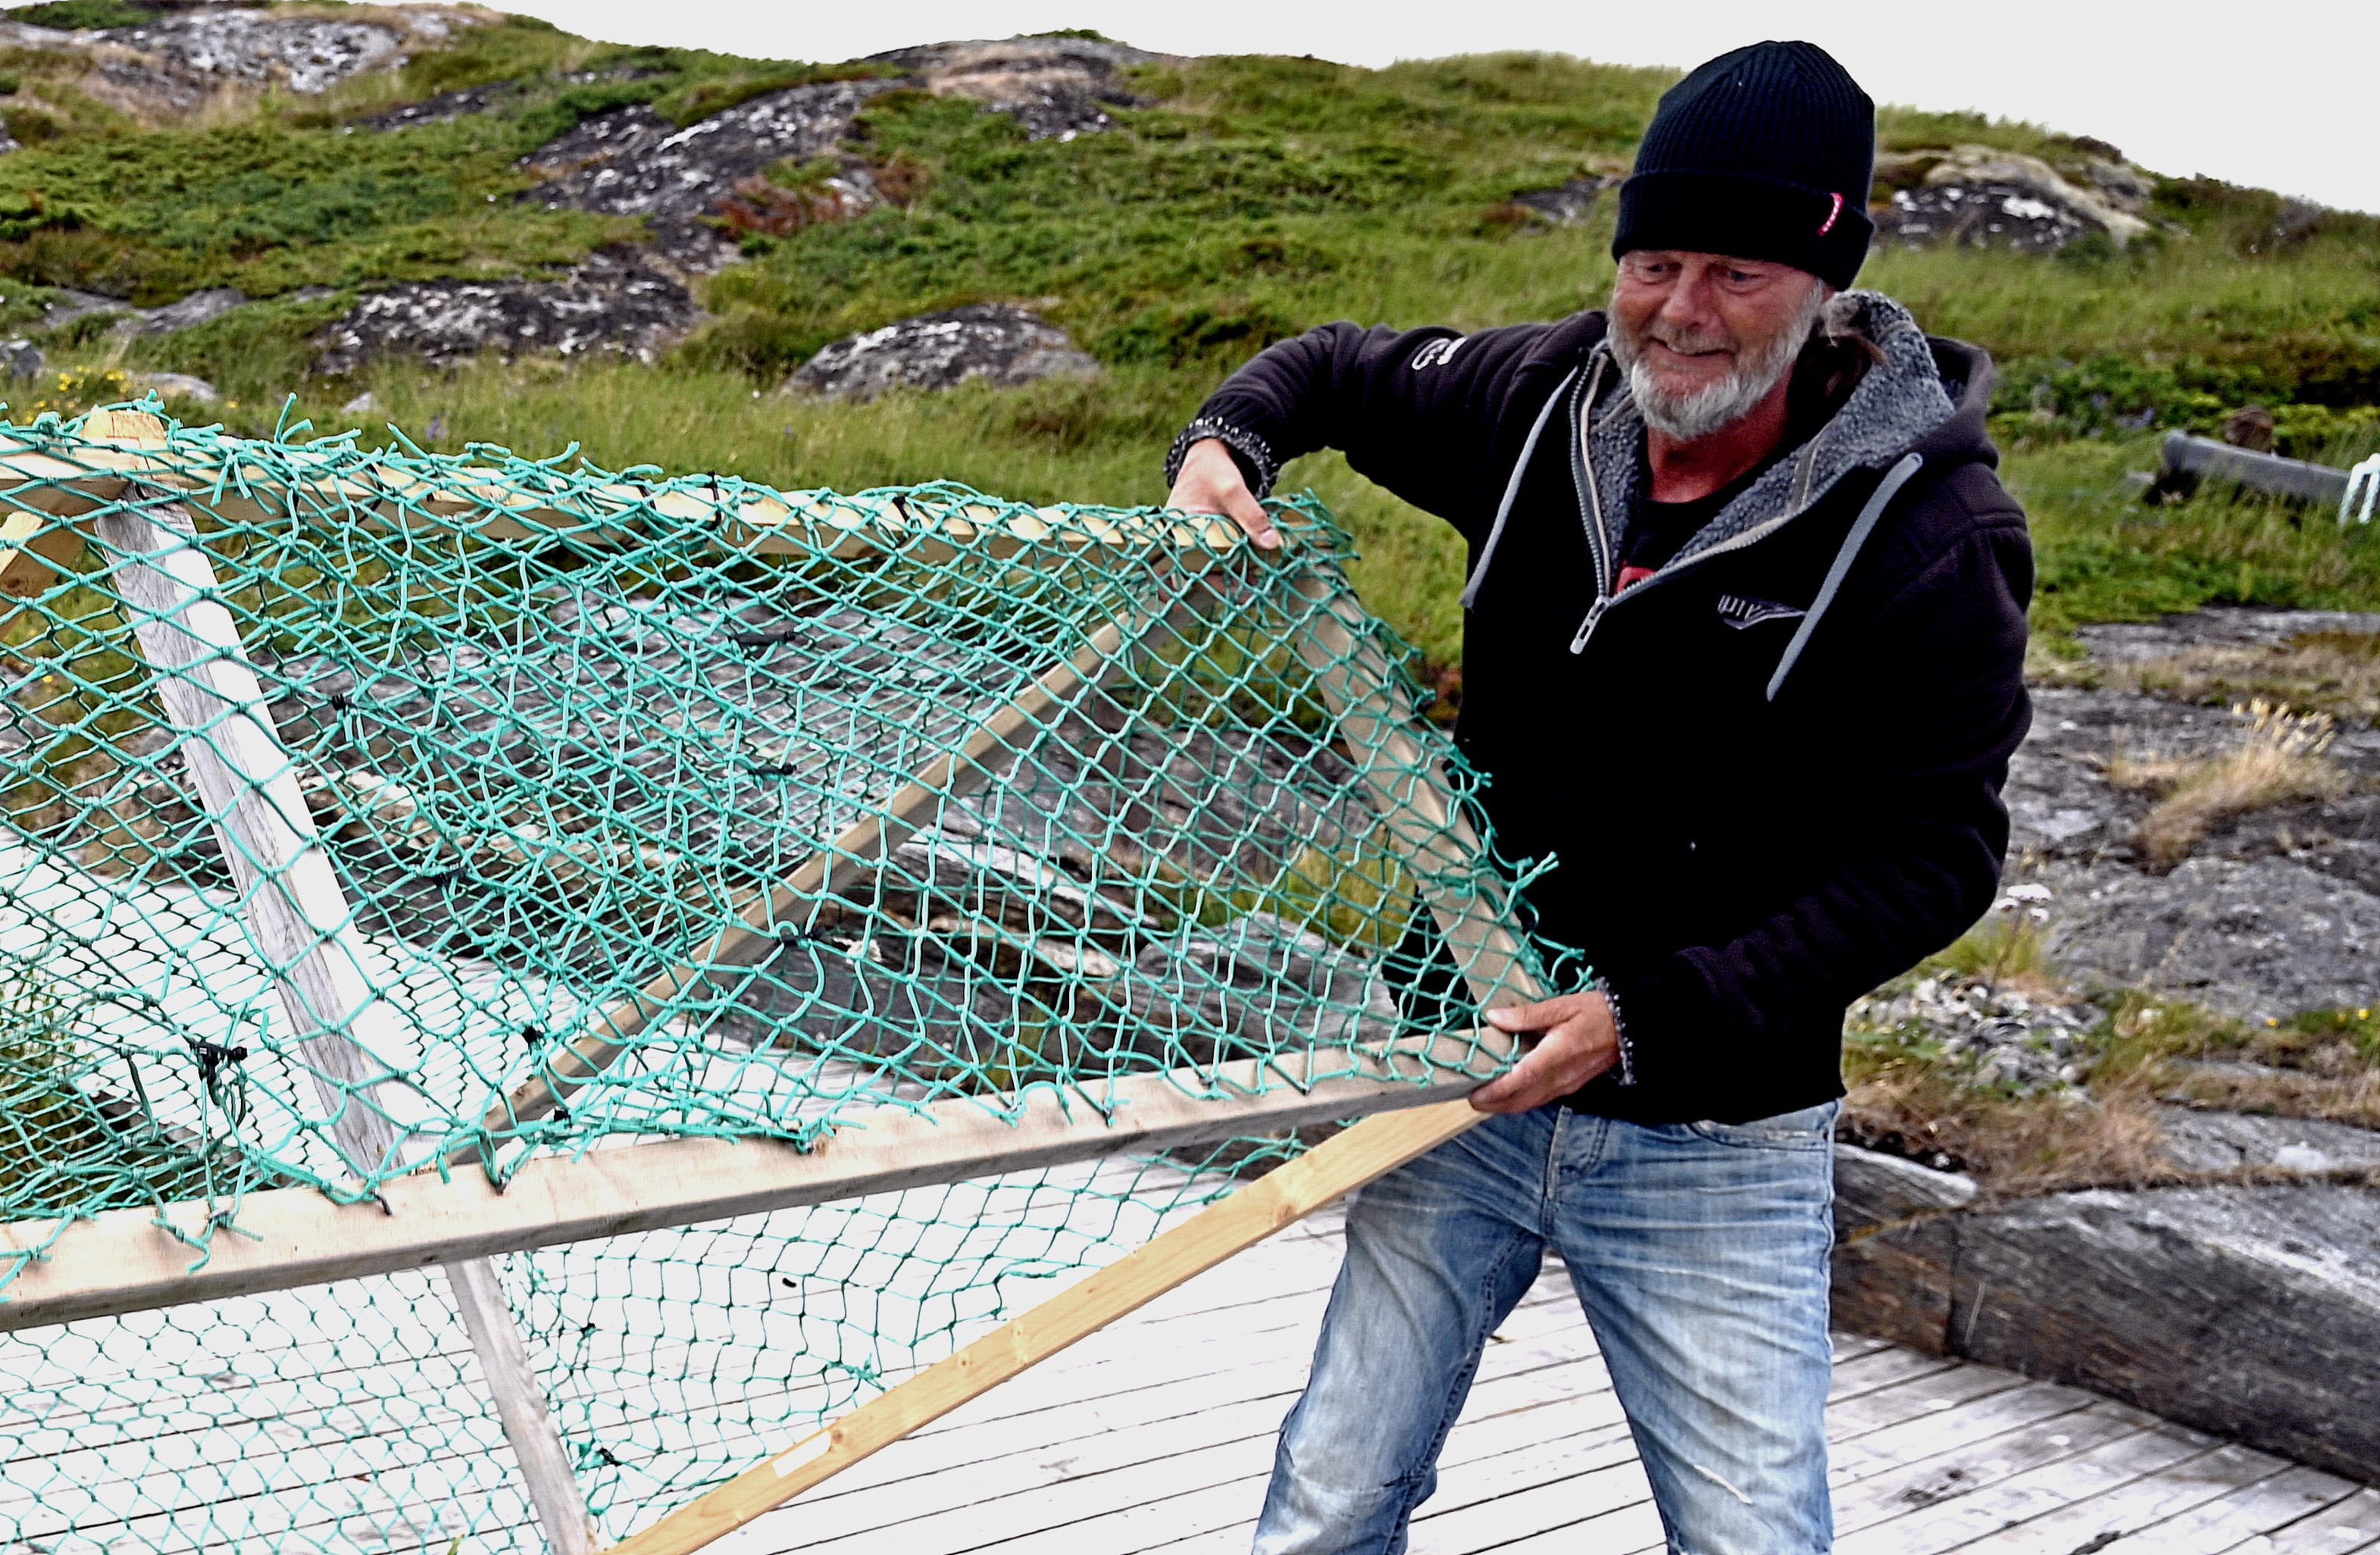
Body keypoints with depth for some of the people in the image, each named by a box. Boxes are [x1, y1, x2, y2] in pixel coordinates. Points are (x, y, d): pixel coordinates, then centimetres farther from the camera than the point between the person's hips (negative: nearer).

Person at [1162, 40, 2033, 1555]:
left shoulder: (1934, 533, -16)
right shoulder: (1542, 402, -3)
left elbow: (1932, 859, -15)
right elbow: (1346, 366, 17)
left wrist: (1650, 1015, -22)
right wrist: (1231, 440, -5)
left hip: (1714, 1134, -3)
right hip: (1475, 1078, 4)